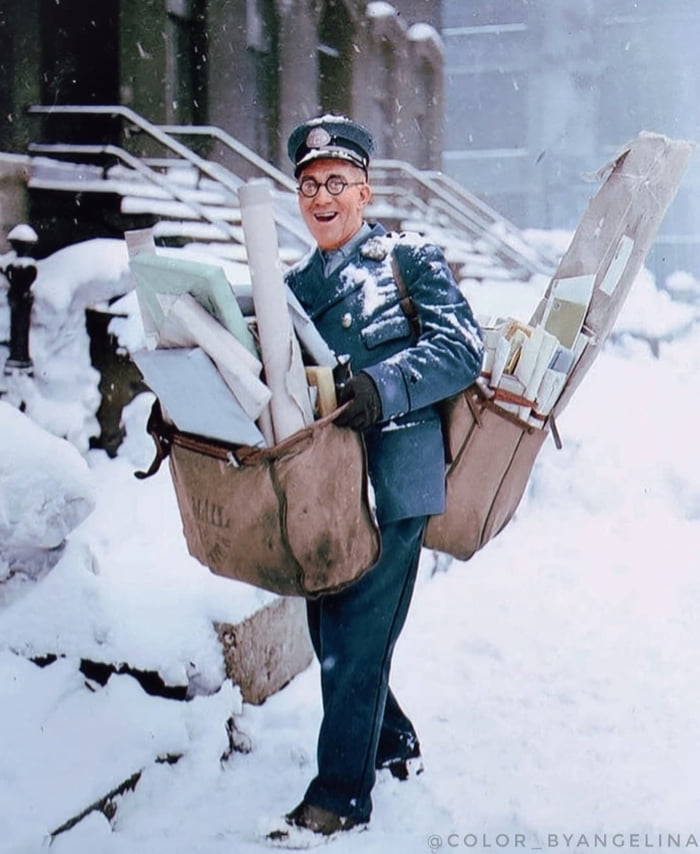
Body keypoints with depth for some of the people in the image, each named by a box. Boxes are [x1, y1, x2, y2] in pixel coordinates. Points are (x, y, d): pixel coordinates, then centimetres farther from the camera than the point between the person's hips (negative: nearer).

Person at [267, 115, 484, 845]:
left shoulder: (411, 260, 1)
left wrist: (383, 389, -26)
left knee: (357, 634, -5)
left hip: (391, 477, -6)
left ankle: (341, 795, 6)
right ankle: (392, 743, 36)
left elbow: (462, 348, -11)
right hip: (318, 480, 6)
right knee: (327, 628, 13)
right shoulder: (295, 285, 17)